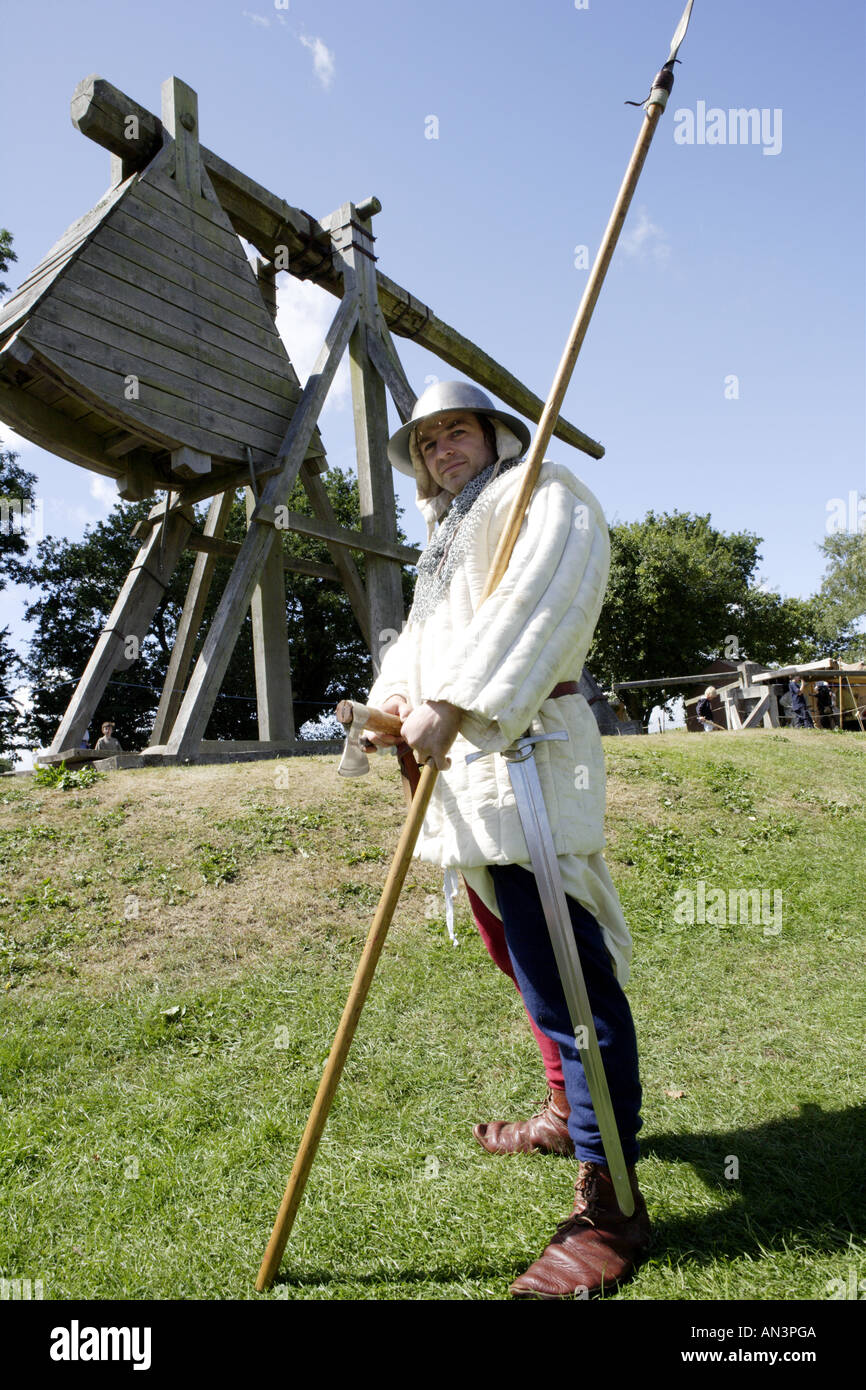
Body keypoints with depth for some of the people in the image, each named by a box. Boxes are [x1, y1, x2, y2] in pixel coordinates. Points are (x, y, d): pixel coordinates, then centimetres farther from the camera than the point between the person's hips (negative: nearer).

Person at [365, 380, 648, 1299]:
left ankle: (609, 1202, 5)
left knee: (565, 975, -8)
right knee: (524, 964, 19)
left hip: (523, 754, -9)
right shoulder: (446, 538, 29)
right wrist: (393, 704, 0)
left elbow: (542, 597, -19)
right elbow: (418, 638, 22)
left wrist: (455, 703, -29)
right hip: (461, 769, 10)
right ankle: (570, 1114, 37)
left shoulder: (541, 494, 0)